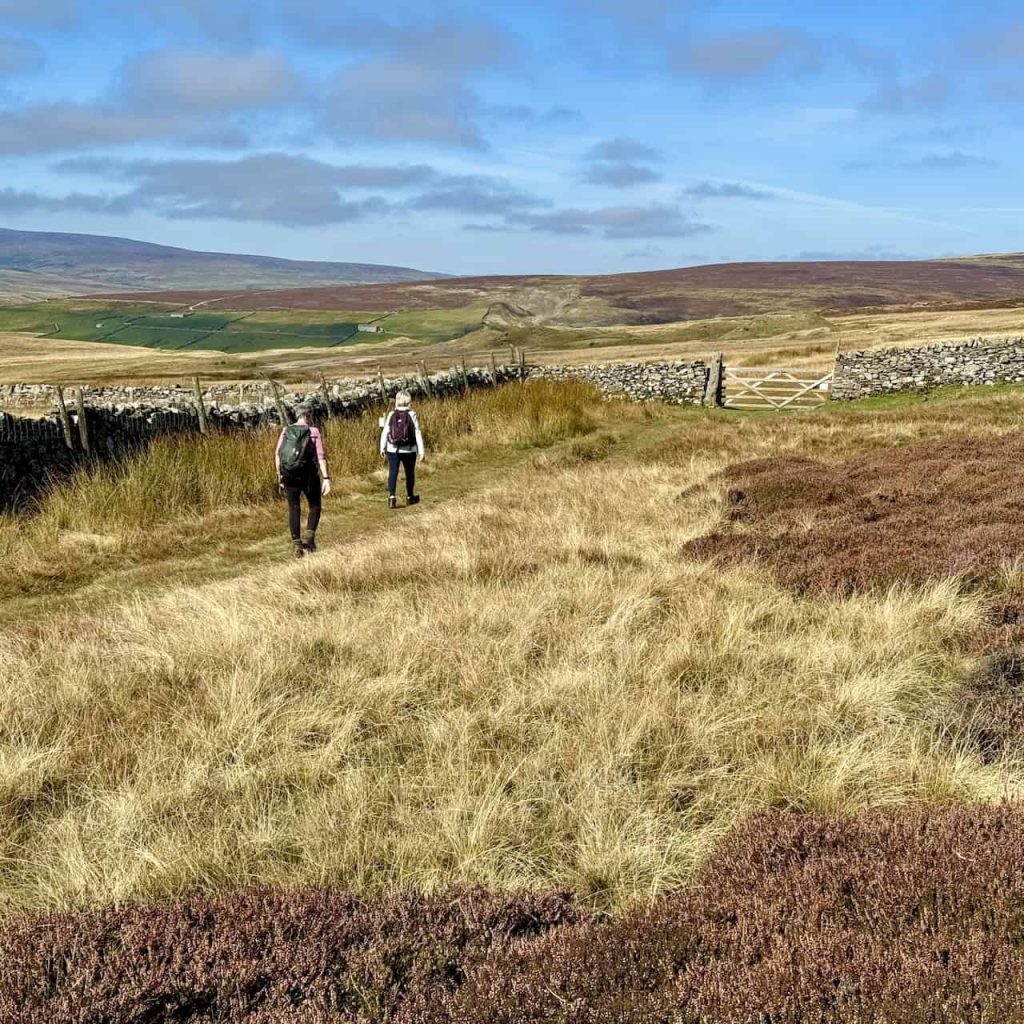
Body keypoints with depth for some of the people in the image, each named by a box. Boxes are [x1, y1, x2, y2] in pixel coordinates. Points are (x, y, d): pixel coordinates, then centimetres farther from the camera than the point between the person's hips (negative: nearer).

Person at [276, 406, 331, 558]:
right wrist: (326, 478, -14)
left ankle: (297, 545, 8)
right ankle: (308, 537, -3)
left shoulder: (286, 431, 5)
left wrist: (280, 475, 10)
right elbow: (321, 456, -12)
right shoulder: (314, 432, -4)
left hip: (289, 475, 2)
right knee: (315, 506, 15)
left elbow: (278, 454, 2)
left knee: (294, 509, 10)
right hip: (309, 475, -2)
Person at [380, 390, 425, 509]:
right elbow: (417, 434, -9)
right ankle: (410, 497, 29)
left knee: (393, 473, 1)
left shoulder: (391, 415, -4)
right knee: (410, 473, 16)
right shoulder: (412, 415, -9)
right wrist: (421, 451, -5)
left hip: (393, 450, 1)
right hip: (409, 450, -1)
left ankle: (391, 496, -17)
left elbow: (385, 432, -1)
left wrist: (382, 448, 11)